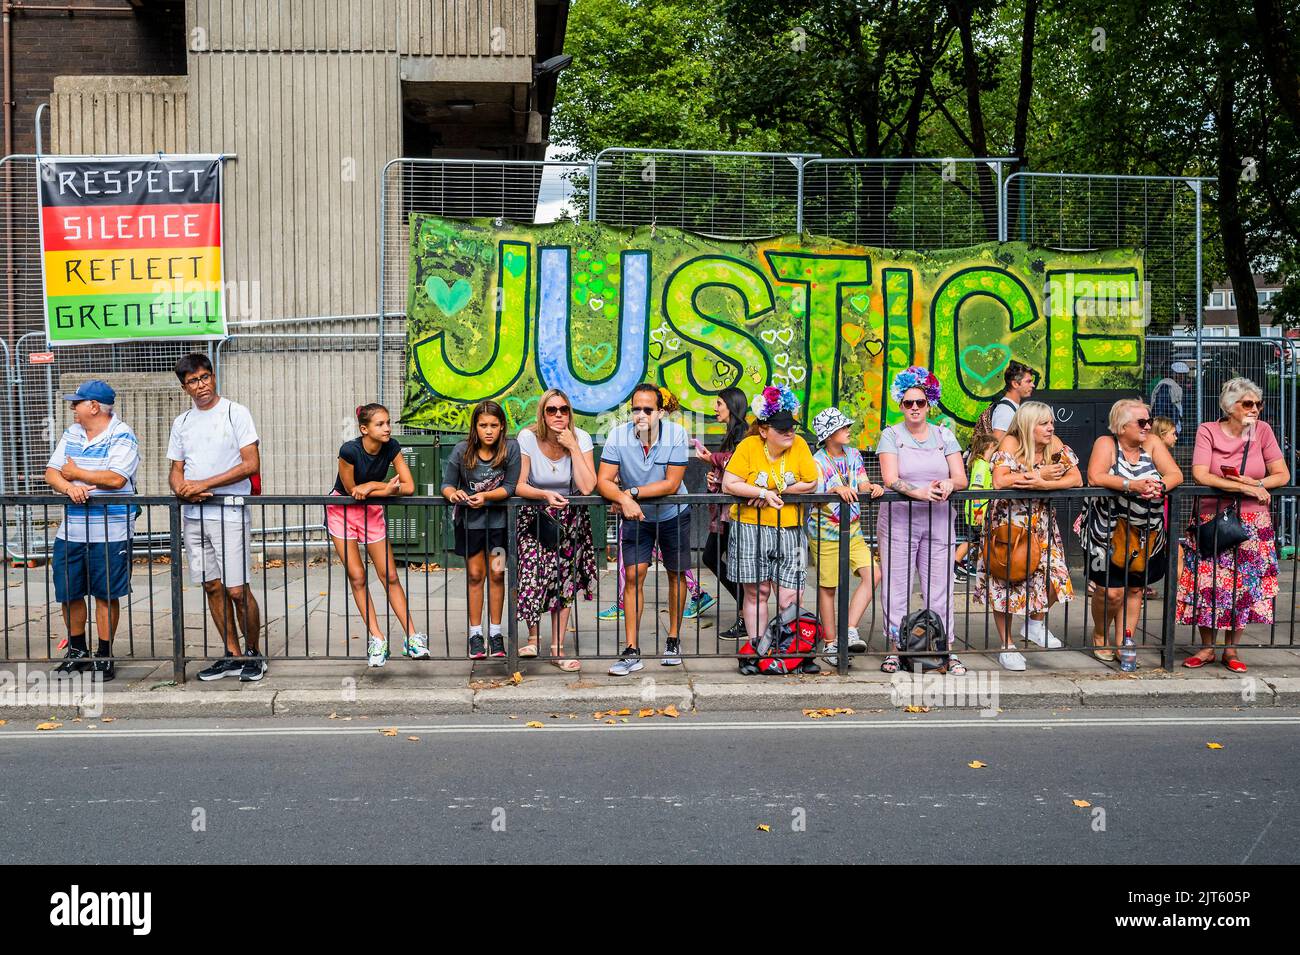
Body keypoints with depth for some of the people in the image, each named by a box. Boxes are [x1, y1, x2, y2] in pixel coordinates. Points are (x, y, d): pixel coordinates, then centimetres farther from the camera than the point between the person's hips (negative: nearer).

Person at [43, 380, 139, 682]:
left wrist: (76, 473, -8)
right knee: (68, 594, 11)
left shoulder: (122, 436, -8)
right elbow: (51, 472, 9)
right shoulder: (71, 434, 13)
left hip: (109, 533, -6)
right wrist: (67, 486, -14)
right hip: (70, 530, 6)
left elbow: (116, 478, -20)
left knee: (106, 595, 3)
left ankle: (104, 657, 15)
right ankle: (77, 651, 29)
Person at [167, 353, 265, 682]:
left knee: (237, 590, -8)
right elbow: (176, 471, 17)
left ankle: (253, 653, 8)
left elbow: (252, 464, -11)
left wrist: (203, 484, -14)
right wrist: (182, 489, -8)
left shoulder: (235, 413, -3)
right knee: (213, 587, 9)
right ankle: (233, 656, 18)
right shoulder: (181, 423, 14)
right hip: (192, 516, 6)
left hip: (229, 513, -6)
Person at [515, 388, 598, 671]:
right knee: (533, 575, -13)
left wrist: (573, 447, -22)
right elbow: (518, 485, -15)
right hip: (534, 516, -1)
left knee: (564, 581, -3)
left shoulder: (581, 438, -11)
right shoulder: (528, 438, -13)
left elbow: (587, 487, -20)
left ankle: (557, 649, 8)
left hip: (569, 518, 1)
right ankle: (533, 638, 10)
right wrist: (545, 495, -33)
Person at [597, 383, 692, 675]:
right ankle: (631, 651, -9)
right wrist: (624, 500, -39)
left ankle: (674, 638, 28)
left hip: (673, 516, 0)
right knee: (634, 575, -9)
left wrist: (633, 491, -27)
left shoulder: (676, 434, -21)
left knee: (676, 574, 11)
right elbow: (603, 481, -21)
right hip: (636, 517, 0)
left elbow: (671, 484, -23)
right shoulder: (619, 436, -19)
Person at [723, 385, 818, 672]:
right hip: (750, 529, -1)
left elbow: (810, 483, -1)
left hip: (789, 531, 1)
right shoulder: (748, 447, -7)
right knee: (756, 592, 7)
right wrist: (764, 493, -15)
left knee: (790, 596, -2)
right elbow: (729, 485, -10)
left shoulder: (799, 445, -1)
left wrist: (776, 491, -9)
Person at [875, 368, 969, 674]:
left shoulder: (944, 436, 11)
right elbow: (890, 479, -11)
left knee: (940, 587, 2)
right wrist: (919, 492, -28)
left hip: (938, 521, 2)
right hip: (898, 520, -2)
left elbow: (961, 478, 4)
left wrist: (949, 483, -20)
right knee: (896, 587, -1)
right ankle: (894, 648, 7)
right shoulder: (891, 435, 2)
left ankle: (946, 649, 9)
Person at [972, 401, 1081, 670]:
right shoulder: (1011, 444, -16)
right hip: (1008, 522, -4)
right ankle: (1007, 646, 13)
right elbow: (999, 481, -30)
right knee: (1006, 580, -1)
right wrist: (1041, 474, -23)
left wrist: (1040, 484, -26)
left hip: (1041, 522, 4)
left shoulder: (1055, 445, -3)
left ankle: (1036, 622, 26)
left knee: (1056, 578, -4)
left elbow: (1076, 479, -11)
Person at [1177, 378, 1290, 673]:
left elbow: (1282, 475, 0)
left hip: (1253, 524, 2)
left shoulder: (1262, 430, 0)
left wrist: (1256, 483, -18)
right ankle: (1206, 648, 16)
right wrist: (1246, 488, -19)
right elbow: (1200, 475, -18)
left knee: (1244, 587, 4)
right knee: (1207, 584, -1)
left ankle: (1230, 650, 19)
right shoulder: (1208, 431, -6)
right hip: (1211, 521, -2)